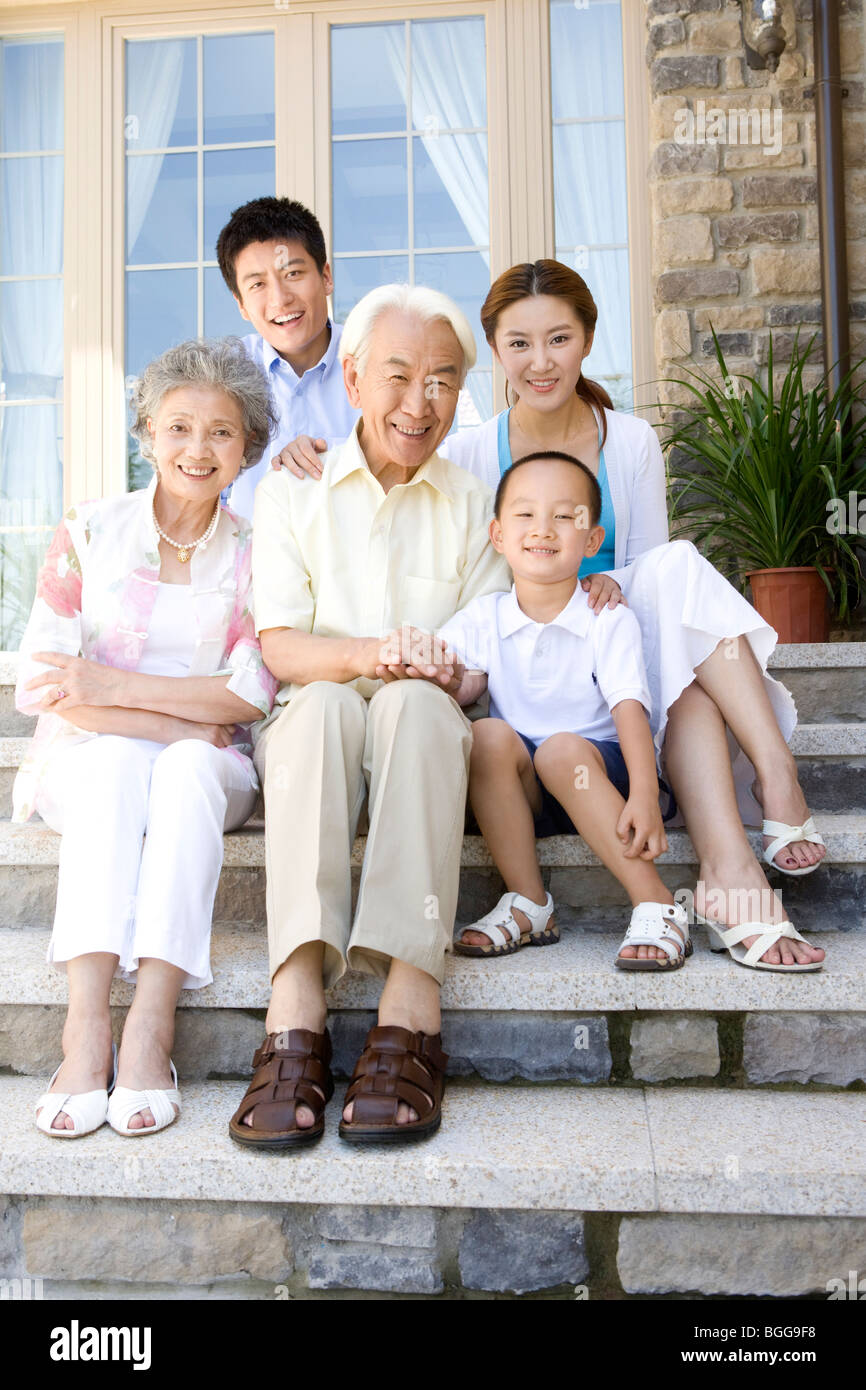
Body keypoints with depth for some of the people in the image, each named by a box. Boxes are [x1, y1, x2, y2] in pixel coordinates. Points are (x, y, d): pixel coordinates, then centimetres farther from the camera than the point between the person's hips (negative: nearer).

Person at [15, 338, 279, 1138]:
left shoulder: (254, 554, 4)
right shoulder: (89, 534, 3)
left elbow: (252, 694, -7)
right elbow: (42, 684, -6)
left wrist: (112, 687, -18)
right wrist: (182, 718, -16)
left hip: (208, 769, 0)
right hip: (88, 766, 0)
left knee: (186, 768, -33)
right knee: (120, 759, -33)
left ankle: (151, 1027, -40)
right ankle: (86, 1022, -40)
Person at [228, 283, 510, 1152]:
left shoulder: (473, 503, 14)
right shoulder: (291, 490, 10)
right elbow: (278, 645, -1)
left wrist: (450, 672, -17)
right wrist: (364, 654, -21)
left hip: (424, 736, 0)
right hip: (313, 730, 0)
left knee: (415, 702, -34)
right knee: (326, 703, -34)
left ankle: (410, 1001, -44)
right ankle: (295, 1006, -44)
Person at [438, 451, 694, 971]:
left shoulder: (609, 620, -4)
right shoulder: (484, 618, 6)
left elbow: (628, 704, -15)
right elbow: (464, 684, -5)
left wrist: (644, 794, -29)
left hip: (597, 774, -2)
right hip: (520, 790, 3)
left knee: (562, 749, -34)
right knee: (488, 735, -27)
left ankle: (657, 906, -27)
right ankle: (528, 904, -19)